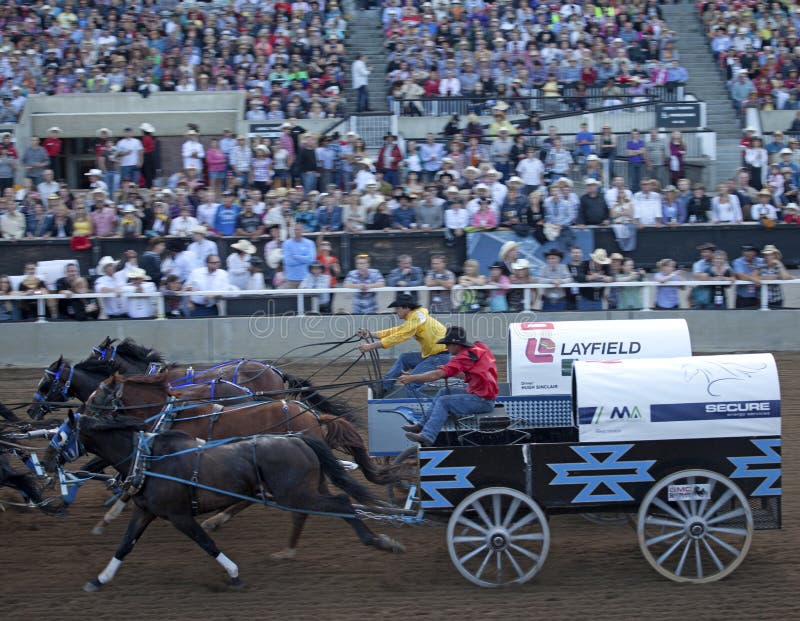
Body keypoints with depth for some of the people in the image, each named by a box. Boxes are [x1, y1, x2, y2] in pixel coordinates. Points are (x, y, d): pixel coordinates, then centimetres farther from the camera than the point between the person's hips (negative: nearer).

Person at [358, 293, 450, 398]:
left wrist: (370, 346, -19)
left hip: (441, 356, -10)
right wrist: (370, 334, 7)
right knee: (404, 358, 17)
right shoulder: (413, 316, 14)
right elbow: (396, 331, 13)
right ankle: (384, 386, 13)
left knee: (412, 382, -14)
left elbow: (398, 337, -20)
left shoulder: (416, 317, -16)